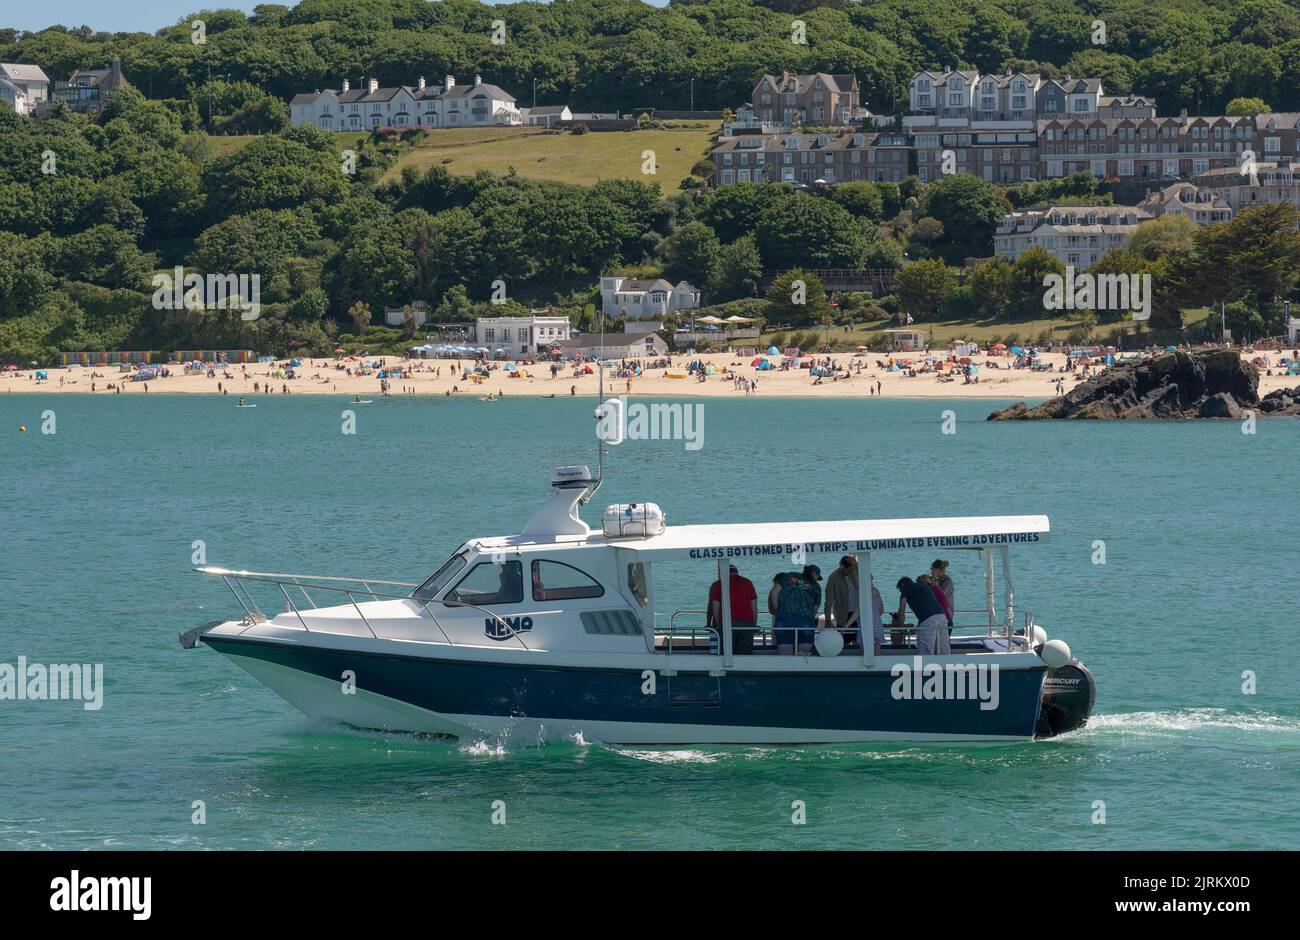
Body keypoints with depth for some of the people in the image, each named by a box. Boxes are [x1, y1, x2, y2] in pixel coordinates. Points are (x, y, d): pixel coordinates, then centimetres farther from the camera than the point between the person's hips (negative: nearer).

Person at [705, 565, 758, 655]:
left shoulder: (718, 584, 7)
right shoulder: (748, 583, 11)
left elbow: (715, 607, 4)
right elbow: (754, 607, 9)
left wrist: (718, 624, 9)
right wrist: (755, 625, 14)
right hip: (746, 622, 2)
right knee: (745, 655, 2)